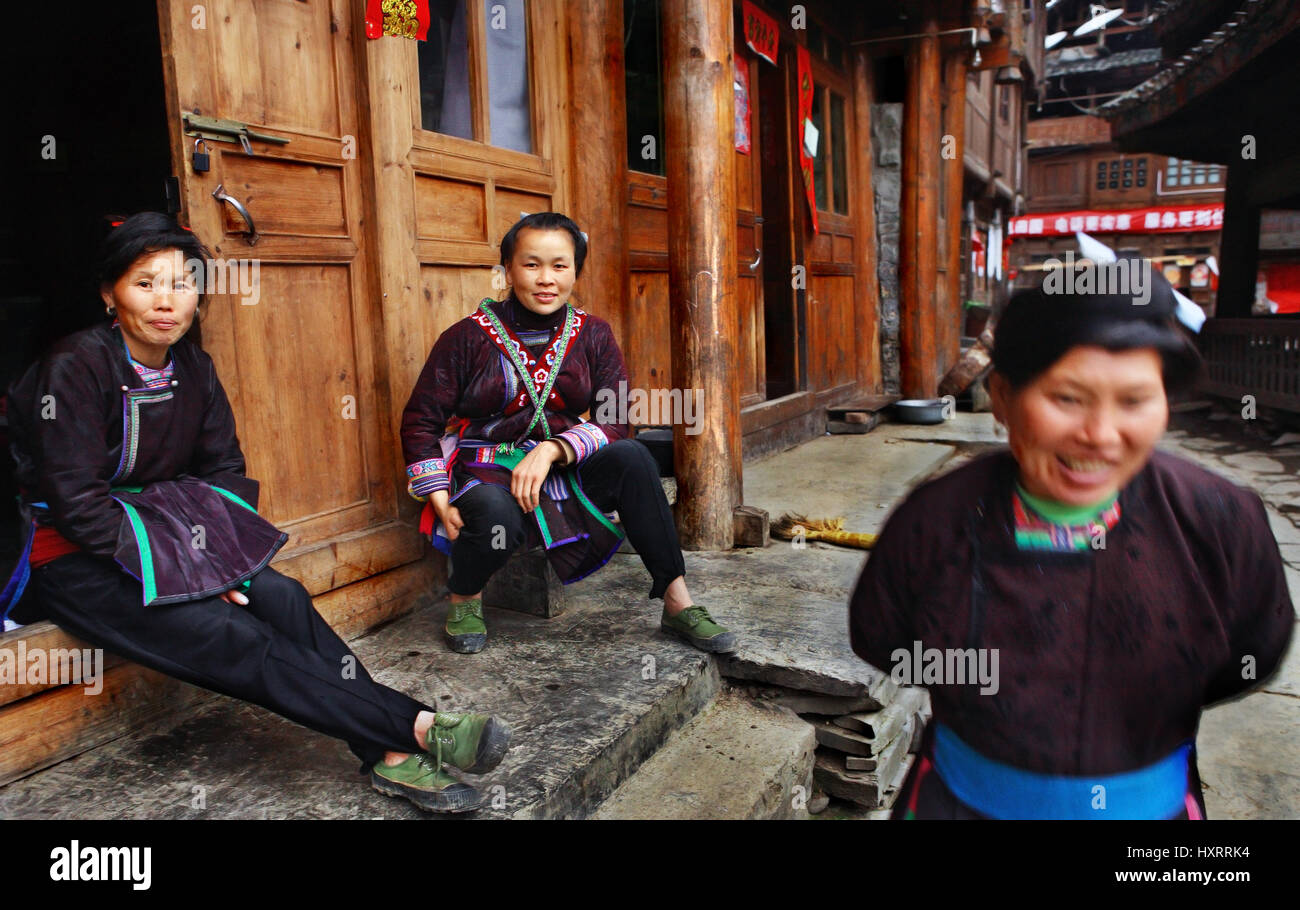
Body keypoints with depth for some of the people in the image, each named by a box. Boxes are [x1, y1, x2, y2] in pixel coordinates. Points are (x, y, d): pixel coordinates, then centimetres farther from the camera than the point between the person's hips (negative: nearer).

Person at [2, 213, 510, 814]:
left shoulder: (192, 368, 4)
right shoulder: (75, 368, -15)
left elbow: (226, 469, 8)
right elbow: (76, 503, -19)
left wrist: (219, 554, -9)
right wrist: (183, 569, -23)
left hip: (163, 530, 6)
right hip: (76, 557, -6)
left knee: (280, 596, -21)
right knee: (230, 636, -26)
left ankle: (390, 755, -24)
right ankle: (418, 726, -31)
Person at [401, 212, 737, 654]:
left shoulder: (593, 335, 2)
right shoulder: (468, 337, -5)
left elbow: (614, 423, -6)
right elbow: (420, 422, -2)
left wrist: (551, 450, -24)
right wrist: (441, 503, -13)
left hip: (563, 472, 3)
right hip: (487, 474, -2)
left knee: (631, 457, -25)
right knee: (495, 512, -37)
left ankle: (677, 602, -19)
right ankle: (464, 597, -2)